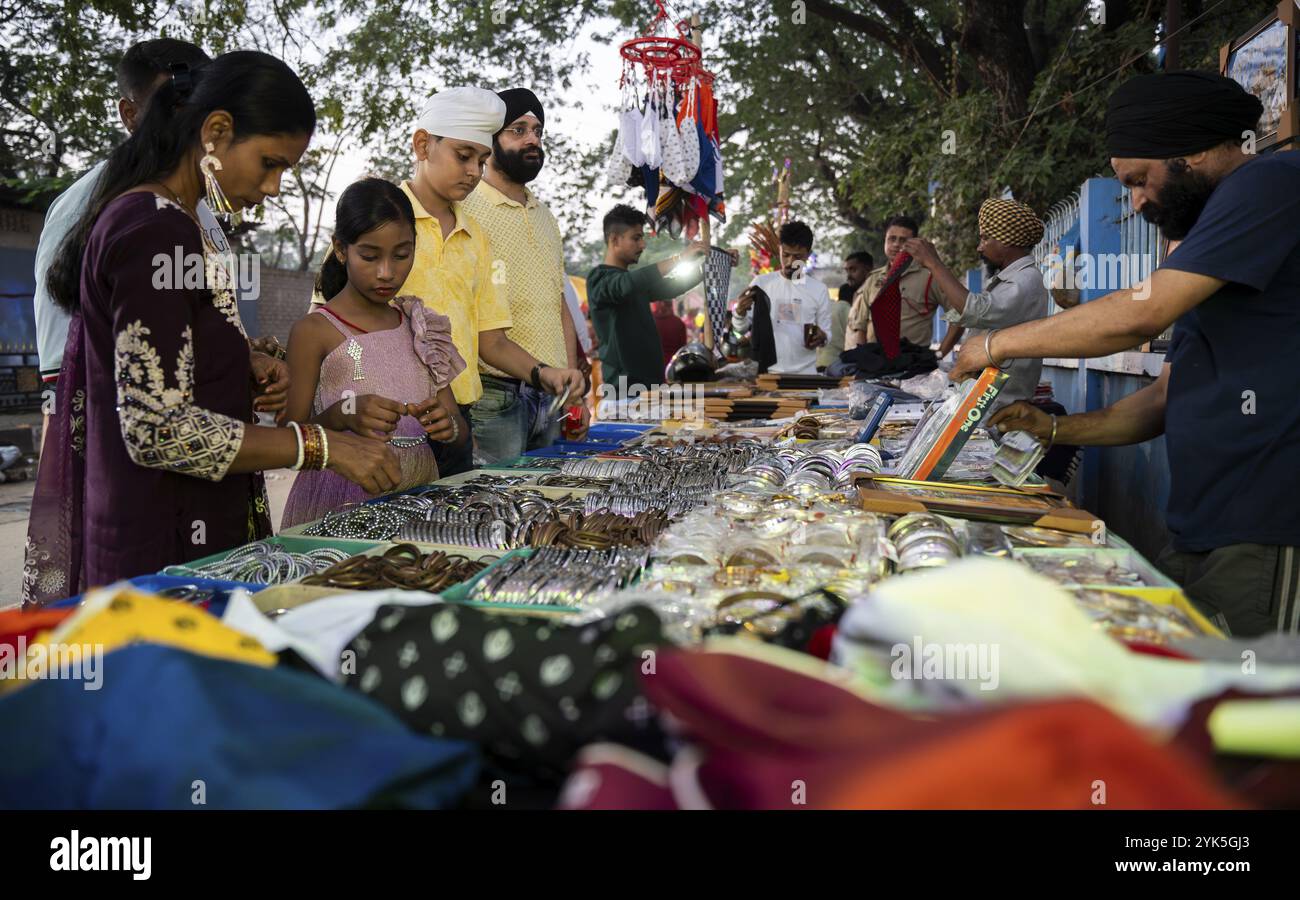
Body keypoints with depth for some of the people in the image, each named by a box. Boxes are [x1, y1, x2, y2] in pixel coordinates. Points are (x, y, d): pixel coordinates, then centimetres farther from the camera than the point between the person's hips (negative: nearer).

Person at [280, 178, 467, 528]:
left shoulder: (421, 327, 9)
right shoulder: (313, 331, -5)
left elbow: (461, 430, 10)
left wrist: (446, 425, -12)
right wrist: (341, 415, -23)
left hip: (417, 498, 4)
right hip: (339, 505, -3)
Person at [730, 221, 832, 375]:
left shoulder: (819, 289, 5)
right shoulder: (761, 283, 3)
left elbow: (826, 332, 8)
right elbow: (741, 328, 4)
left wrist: (821, 336, -14)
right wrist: (739, 313, -16)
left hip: (804, 373, 1)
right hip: (767, 371, -1)